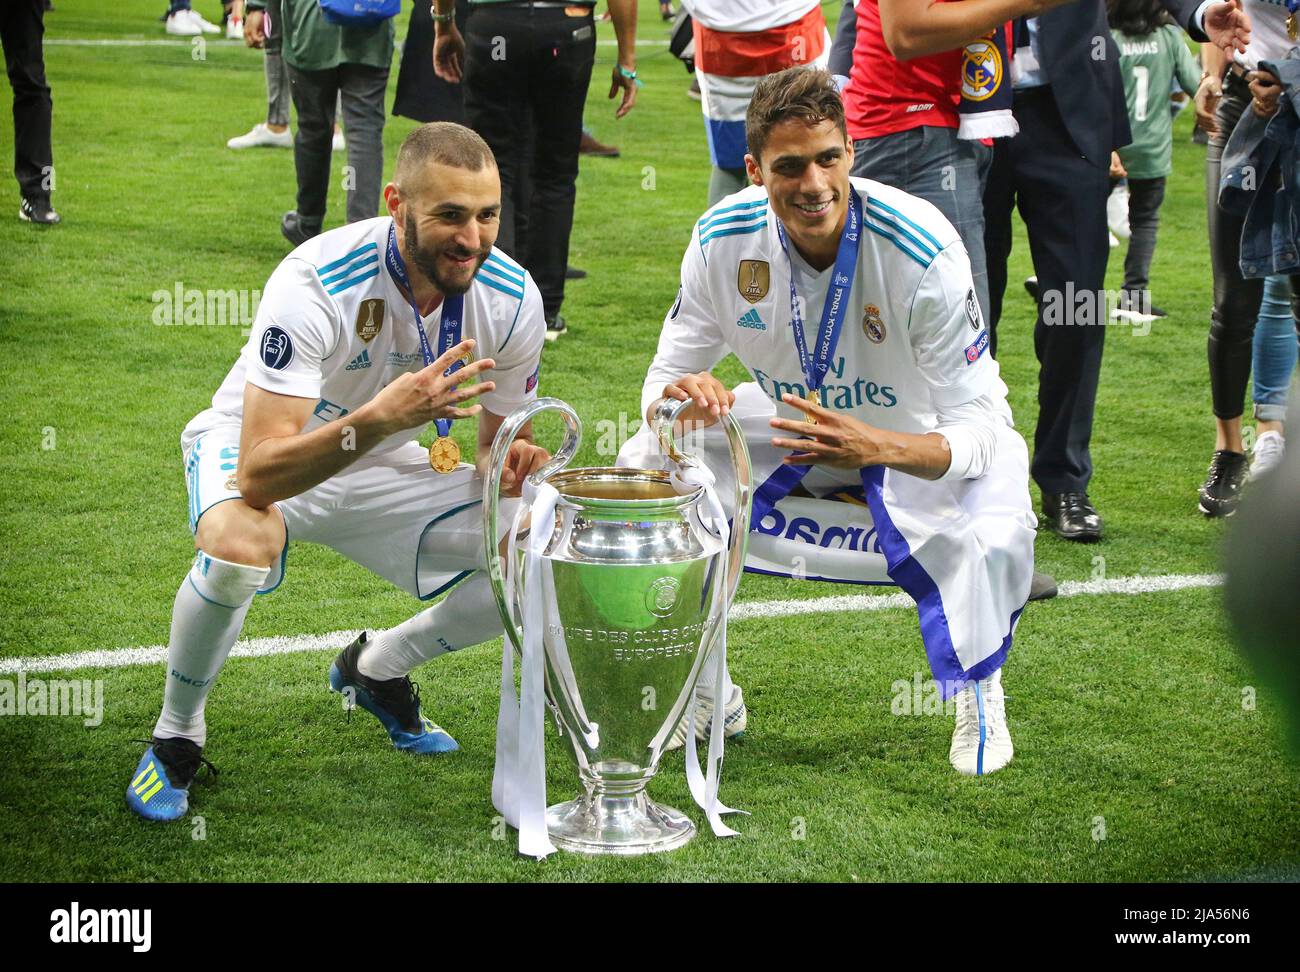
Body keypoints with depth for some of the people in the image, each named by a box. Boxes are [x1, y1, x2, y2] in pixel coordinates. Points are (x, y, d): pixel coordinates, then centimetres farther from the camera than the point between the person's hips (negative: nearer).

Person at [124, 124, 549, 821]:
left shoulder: (511, 298, -19)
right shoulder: (315, 283, -35)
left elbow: (502, 448, -2)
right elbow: (258, 475, -40)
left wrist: (518, 465, -28)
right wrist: (378, 417, -55)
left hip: (381, 465, 5)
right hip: (262, 454, -5)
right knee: (238, 549, -39)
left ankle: (376, 668, 16)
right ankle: (176, 735, -8)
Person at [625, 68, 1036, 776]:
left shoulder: (922, 250, -33)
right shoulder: (723, 240, -22)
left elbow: (981, 424, -31)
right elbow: (668, 375, -11)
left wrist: (874, 448, -51)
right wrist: (680, 398, -38)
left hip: (917, 435, -4)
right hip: (787, 425, 4)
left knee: (995, 536, -36)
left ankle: (979, 695, 0)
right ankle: (704, 692, 6)